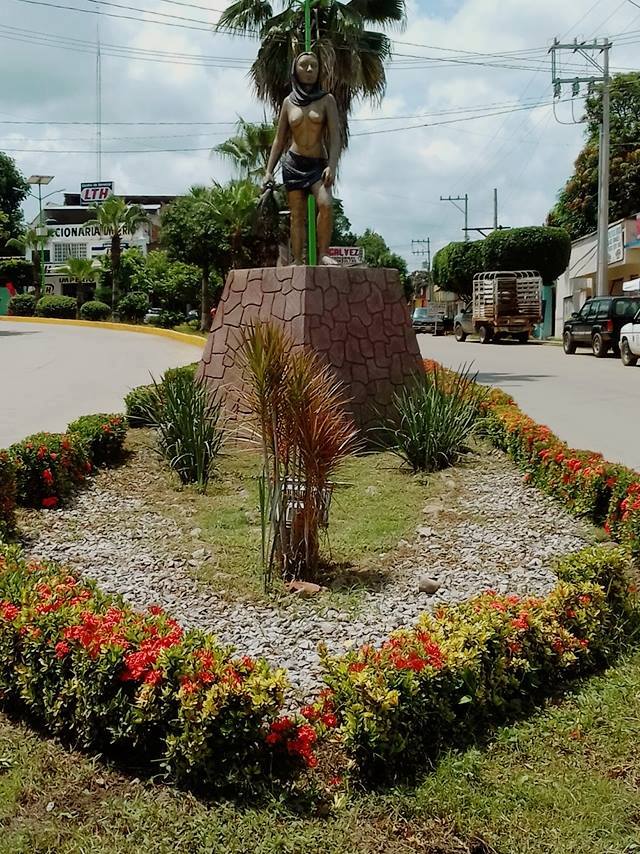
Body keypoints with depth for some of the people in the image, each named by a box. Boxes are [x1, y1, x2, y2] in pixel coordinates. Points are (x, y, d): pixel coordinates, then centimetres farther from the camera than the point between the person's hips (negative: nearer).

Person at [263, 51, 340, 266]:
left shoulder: (326, 99, 4)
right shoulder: (289, 102, 10)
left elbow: (335, 136, -5)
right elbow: (279, 140, 13)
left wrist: (332, 166, -19)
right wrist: (269, 171, 6)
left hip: (318, 164, -2)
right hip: (293, 163, 2)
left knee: (325, 204, -26)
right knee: (297, 215, -2)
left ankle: (323, 254, -19)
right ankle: (298, 260, -1)